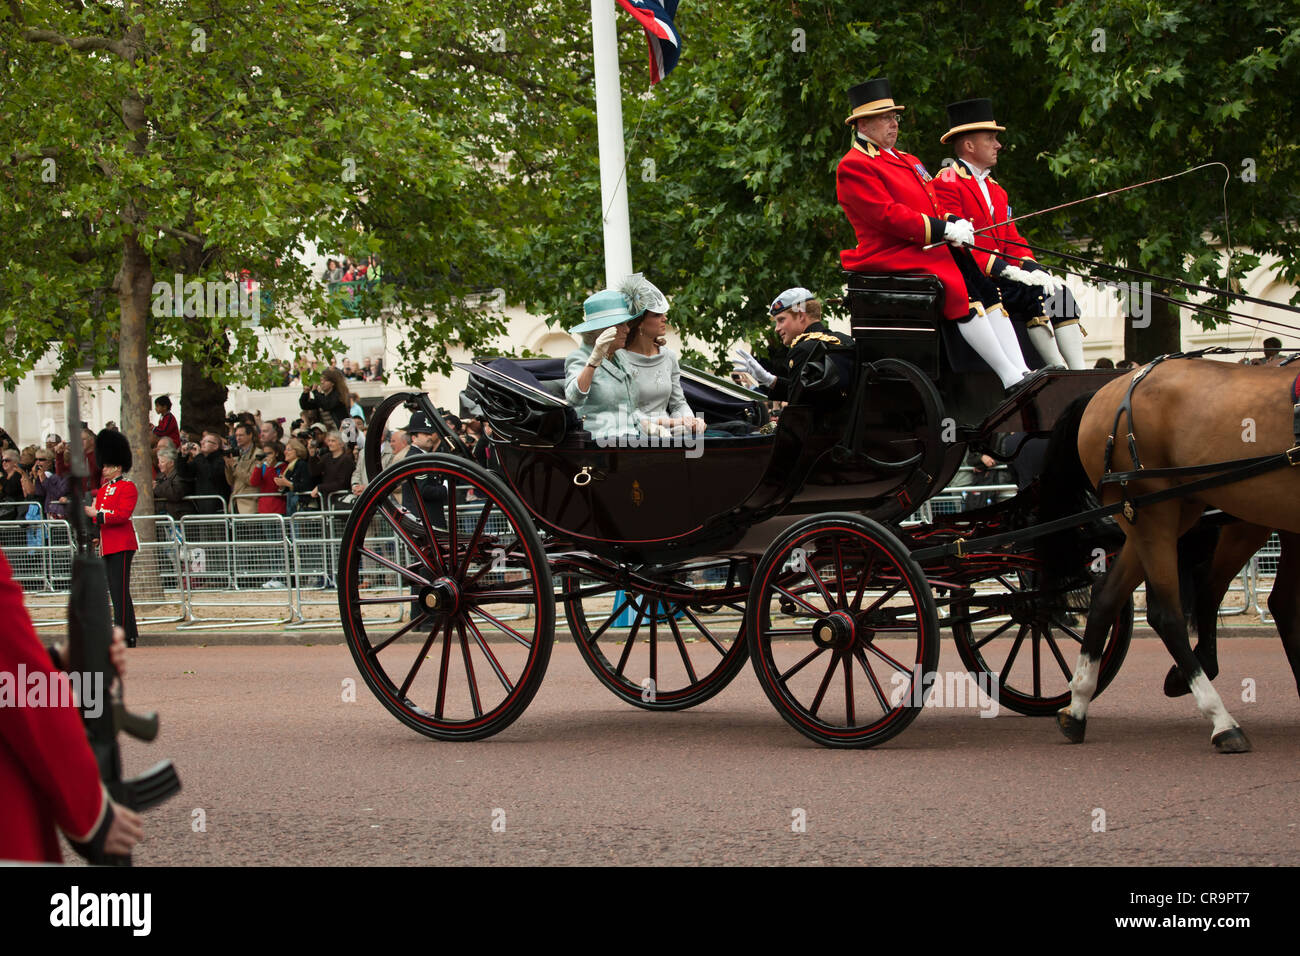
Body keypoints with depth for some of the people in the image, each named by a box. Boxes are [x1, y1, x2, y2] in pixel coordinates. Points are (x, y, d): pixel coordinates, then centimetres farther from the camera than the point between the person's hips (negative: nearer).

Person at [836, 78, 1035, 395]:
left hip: (927, 248, 9)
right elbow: (886, 215, -17)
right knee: (960, 286, -26)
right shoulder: (853, 167, -6)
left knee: (986, 283, -10)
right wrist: (943, 229, -20)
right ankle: (1010, 379, -25)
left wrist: (956, 224, -2)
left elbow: (933, 203, 22)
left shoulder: (906, 161, 24)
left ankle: (1022, 372, -17)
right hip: (891, 256, -9)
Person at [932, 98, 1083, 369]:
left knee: (1059, 292, -9)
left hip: (1002, 273, 9)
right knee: (1032, 294, -26)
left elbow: (1013, 239, 18)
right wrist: (1003, 268, -23)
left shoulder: (996, 190, 24)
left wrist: (1030, 266, -5)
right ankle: (1058, 372, -25)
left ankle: (1079, 372, -18)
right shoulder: (946, 185, -7)